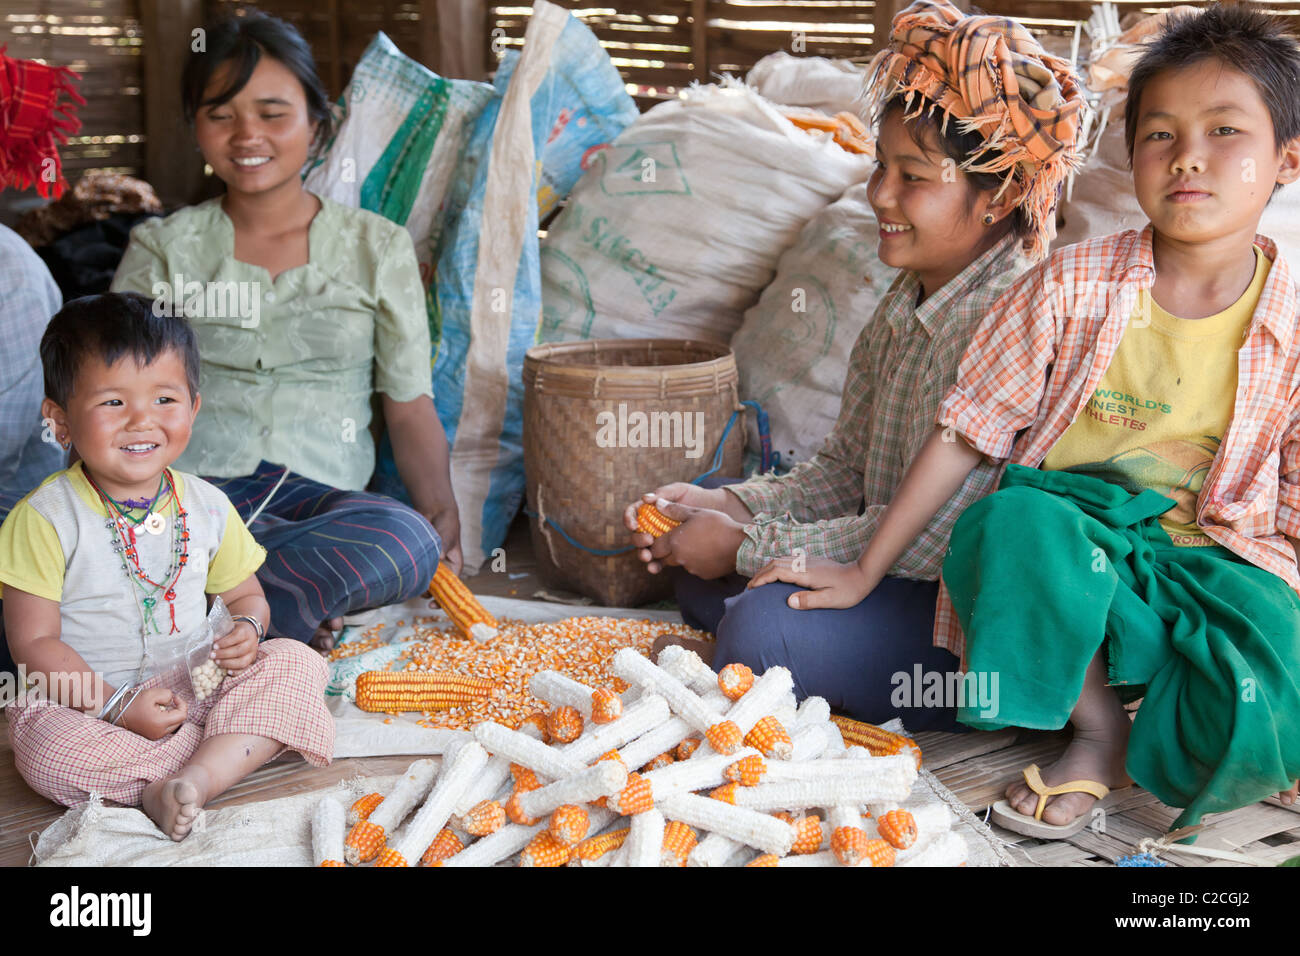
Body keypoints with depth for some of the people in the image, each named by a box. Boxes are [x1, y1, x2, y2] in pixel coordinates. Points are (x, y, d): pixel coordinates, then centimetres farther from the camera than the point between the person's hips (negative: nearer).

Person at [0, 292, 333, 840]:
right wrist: (118, 707, -22)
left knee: (298, 663, -16)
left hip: (196, 688, 4)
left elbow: (245, 595, 15)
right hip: (83, 701, -4)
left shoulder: (208, 507, 3)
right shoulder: (46, 519, -11)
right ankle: (239, 750, -23)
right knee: (50, 755, -35)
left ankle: (190, 781, -29)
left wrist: (246, 630, -11)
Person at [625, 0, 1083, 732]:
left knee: (768, 628, -28)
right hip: (894, 575, 11)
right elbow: (847, 472, 14)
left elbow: (937, 533, -26)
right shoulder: (906, 304, 8)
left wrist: (749, 547, -19)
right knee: (705, 585, 11)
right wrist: (725, 505, -2)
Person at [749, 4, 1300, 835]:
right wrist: (864, 571, -2)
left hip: (1212, 566, 0)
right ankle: (1097, 729, -11)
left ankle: (1129, 752, 2)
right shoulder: (1073, 288, -7)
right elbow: (964, 436, -3)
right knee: (1012, 522, -35)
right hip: (1067, 540, 1)